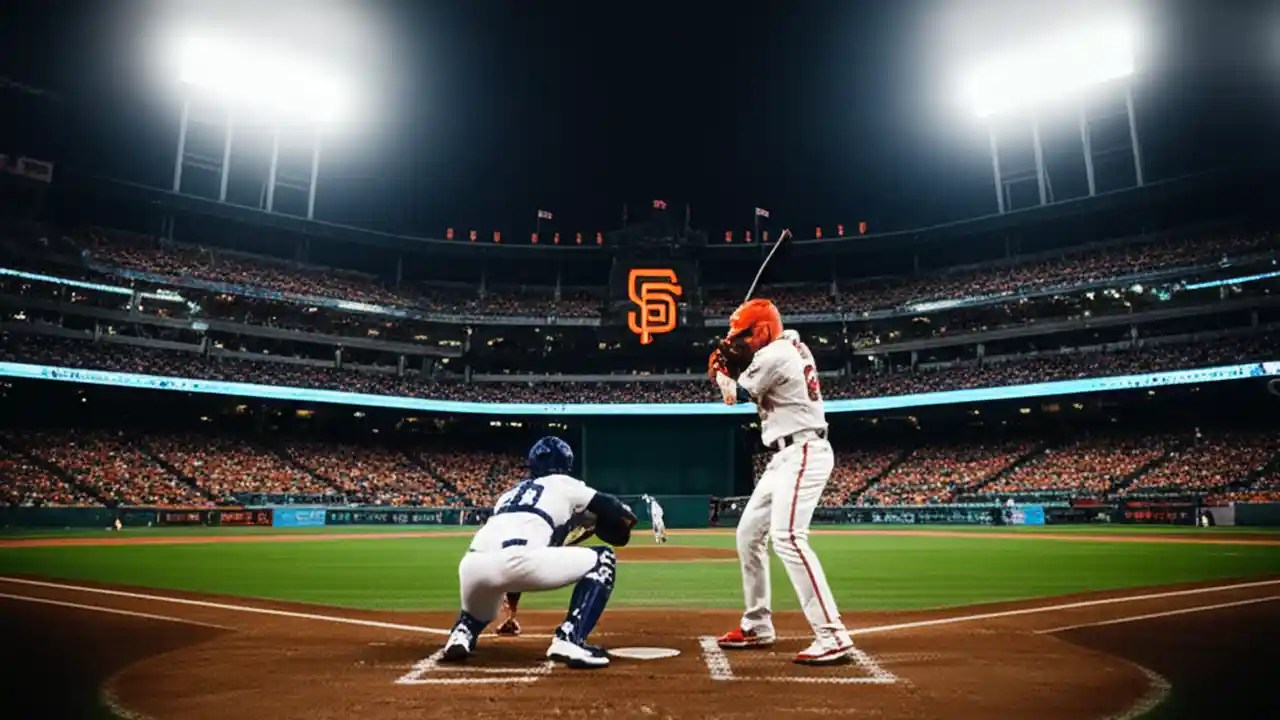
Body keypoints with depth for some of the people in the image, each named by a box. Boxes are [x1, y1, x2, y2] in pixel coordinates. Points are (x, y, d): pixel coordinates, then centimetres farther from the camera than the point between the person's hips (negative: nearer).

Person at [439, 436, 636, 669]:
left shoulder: (509, 494, 37)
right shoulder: (563, 484, 22)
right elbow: (617, 514, 16)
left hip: (472, 566, 7)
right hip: (515, 560, -7)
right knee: (602, 559, 11)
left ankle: (461, 634, 12)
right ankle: (569, 639, -4)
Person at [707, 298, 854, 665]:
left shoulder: (773, 355, -14)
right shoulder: (791, 345, 14)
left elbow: (734, 396, -4)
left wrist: (719, 372, 14)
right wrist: (731, 366, 7)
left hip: (803, 454, -11)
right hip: (786, 457, 11)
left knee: (787, 538, -23)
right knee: (748, 533, 14)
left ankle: (833, 637, -22)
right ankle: (757, 626, 24)